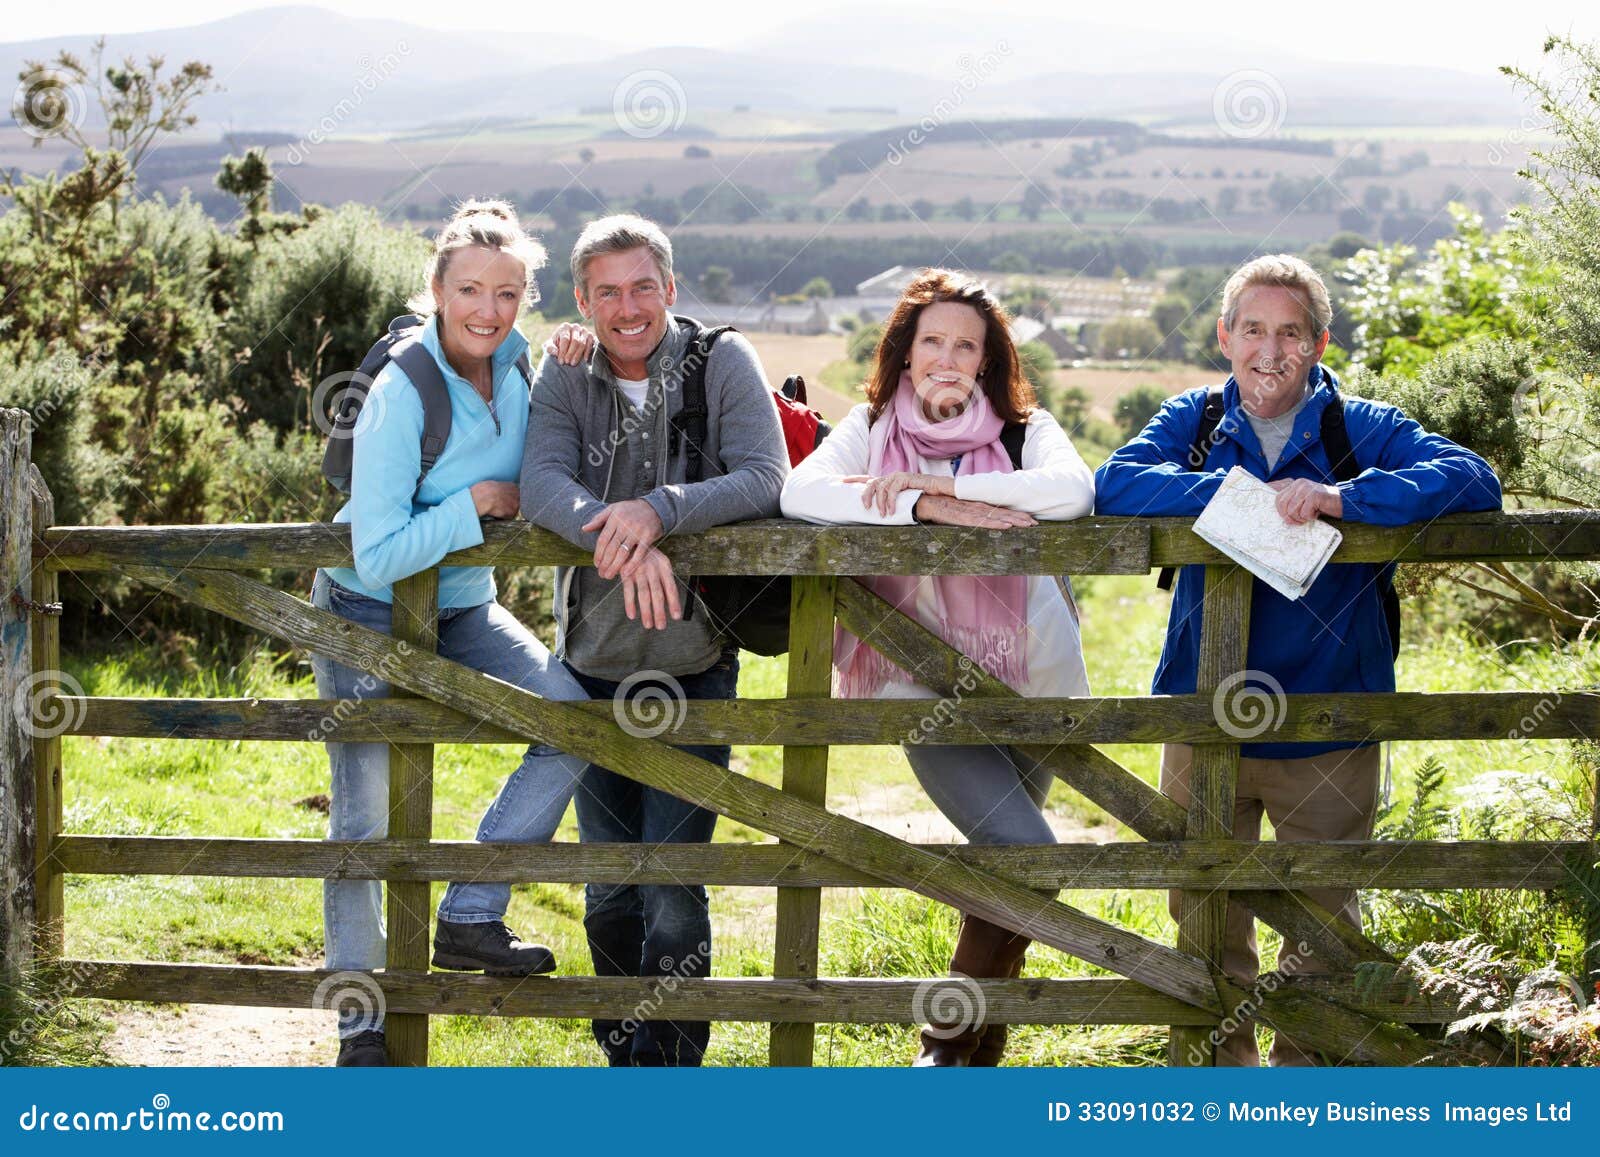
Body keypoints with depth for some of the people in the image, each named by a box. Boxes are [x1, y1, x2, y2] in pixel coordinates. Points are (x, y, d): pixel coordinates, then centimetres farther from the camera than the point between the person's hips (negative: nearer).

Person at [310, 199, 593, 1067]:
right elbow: (376, 555, -28)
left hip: (463, 611, 6)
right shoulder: (403, 393, -25)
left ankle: (470, 918, -4)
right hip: (368, 615, -6)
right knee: (367, 818, 0)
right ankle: (361, 1027, 16)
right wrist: (475, 504, -22)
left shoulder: (515, 363, -7)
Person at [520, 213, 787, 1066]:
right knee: (609, 892, 11)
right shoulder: (565, 377, -1)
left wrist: (659, 510, -33)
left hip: (694, 667, -3)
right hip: (593, 666, 3)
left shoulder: (722, 362, -6)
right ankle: (623, 1057, 27)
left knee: (673, 885, -7)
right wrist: (621, 537, -36)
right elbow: (541, 484, -17)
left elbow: (767, 479, -17)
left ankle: (672, 1065, 5)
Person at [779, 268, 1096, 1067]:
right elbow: (798, 493, -16)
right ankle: (947, 1041, 2)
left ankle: (978, 1049, 32)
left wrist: (941, 482, -22)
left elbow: (1073, 490, -20)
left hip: (1029, 678, 3)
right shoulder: (872, 428, 2)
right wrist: (930, 509, -25)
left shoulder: (1024, 429, 1)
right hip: (929, 687, -2)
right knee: (1025, 852, -17)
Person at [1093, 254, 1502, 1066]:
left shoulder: (1364, 430, -2)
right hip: (1206, 721, 1)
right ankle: (1221, 1064, 31)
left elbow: (1474, 482, -16)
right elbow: (1115, 487, -13)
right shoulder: (1194, 421, 3)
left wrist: (1341, 498, -29)